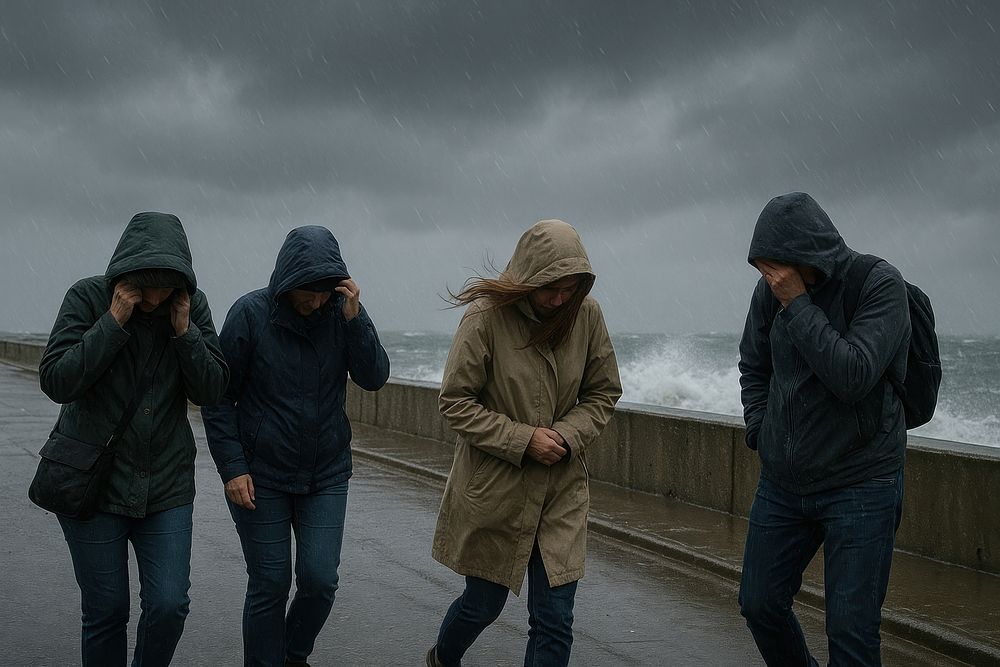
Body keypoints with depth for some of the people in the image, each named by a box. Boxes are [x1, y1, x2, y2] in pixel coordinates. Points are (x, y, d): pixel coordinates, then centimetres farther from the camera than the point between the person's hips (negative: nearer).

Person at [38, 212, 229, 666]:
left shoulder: (192, 305, -2)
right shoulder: (88, 297, -9)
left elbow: (212, 391, -3)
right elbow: (56, 381, -16)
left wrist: (183, 331, -16)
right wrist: (115, 321, -22)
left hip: (166, 485, 2)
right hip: (93, 482, -2)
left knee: (169, 605, -4)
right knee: (106, 611, 4)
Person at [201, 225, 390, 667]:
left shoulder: (343, 311, -5)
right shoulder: (251, 313, -12)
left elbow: (373, 378, -10)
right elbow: (218, 397, -7)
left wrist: (355, 319, -23)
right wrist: (232, 468, -12)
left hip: (327, 473, 3)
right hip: (261, 475, -2)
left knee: (320, 579, 0)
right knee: (269, 584, 2)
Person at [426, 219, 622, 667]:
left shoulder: (586, 315, -5)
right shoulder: (487, 316, -16)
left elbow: (603, 393, 6)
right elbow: (455, 402, -11)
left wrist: (567, 435, -12)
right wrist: (523, 440, -19)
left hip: (562, 491, 3)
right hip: (493, 490, -3)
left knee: (555, 622, 0)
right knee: (483, 604, 15)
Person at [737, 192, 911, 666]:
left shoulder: (880, 284, -15)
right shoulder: (770, 291, -1)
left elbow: (852, 377, -26)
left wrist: (796, 303, -24)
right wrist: (760, 431, 4)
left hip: (859, 485, -5)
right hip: (781, 483, 5)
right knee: (760, 605, 14)